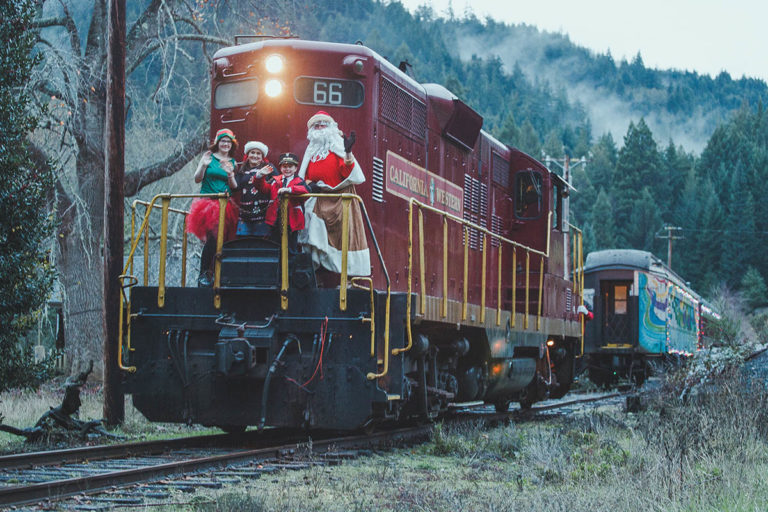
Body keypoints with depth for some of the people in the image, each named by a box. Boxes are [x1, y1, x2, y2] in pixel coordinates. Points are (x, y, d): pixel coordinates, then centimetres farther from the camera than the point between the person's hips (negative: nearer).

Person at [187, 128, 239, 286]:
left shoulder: (232, 162, 13)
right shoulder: (209, 157, 4)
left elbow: (235, 187, 11)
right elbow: (197, 179, 2)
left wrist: (230, 174, -8)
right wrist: (204, 165, -13)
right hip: (208, 203, -4)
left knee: (224, 239, -3)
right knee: (212, 238, -16)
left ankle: (214, 273, 7)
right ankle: (203, 274, -9)